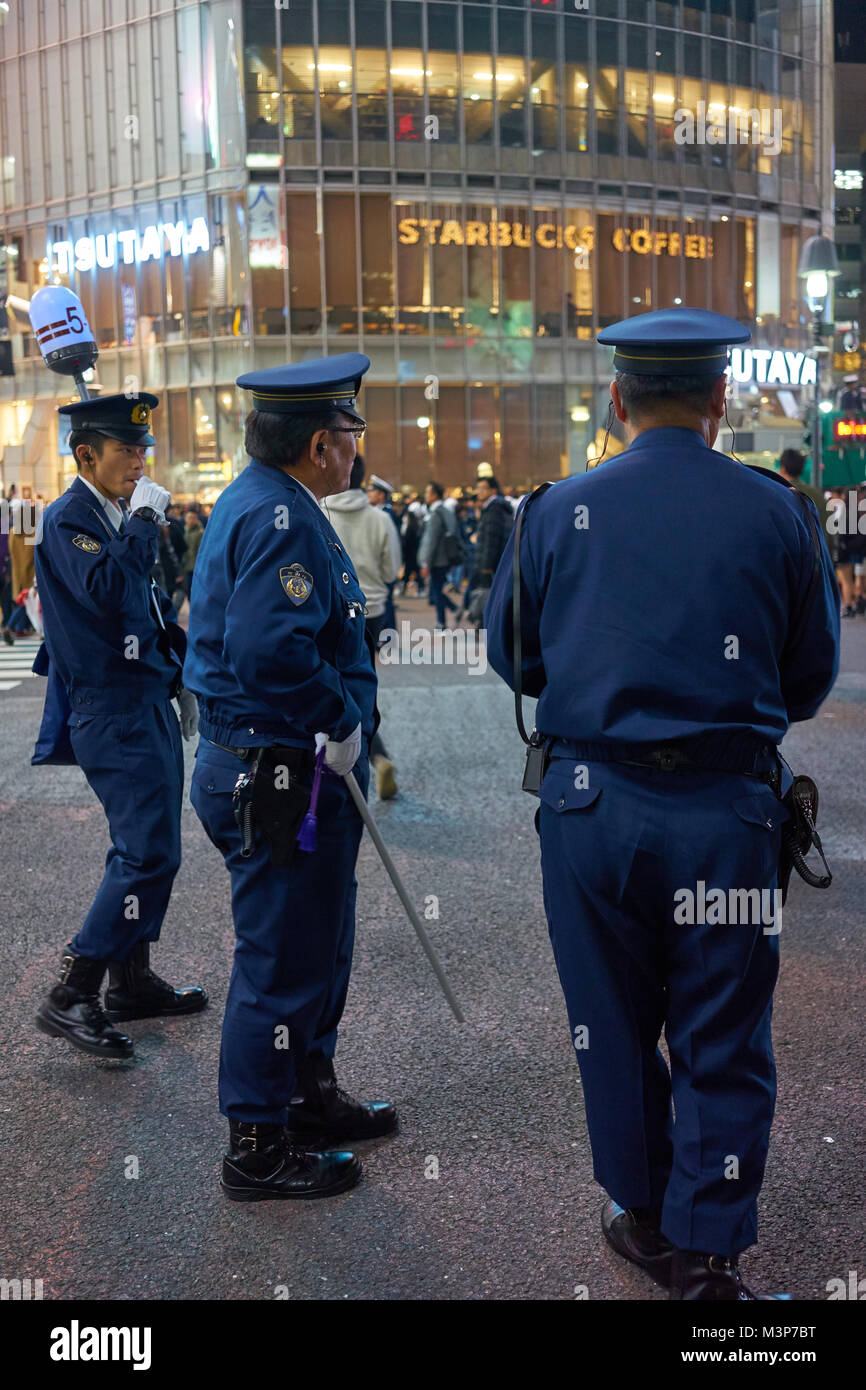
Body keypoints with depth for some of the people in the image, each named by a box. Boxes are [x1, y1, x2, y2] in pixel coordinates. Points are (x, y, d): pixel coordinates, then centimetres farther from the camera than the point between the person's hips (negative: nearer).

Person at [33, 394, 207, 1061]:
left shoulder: (119, 517, 15)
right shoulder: (69, 518, -13)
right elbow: (106, 591, -30)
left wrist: (181, 678, 19)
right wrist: (145, 520, -21)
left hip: (149, 702, 10)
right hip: (112, 711, -10)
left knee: (146, 846, 15)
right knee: (150, 853, -13)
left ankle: (133, 981, 26)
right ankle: (72, 997, -5)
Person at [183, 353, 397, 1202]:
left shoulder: (254, 502, 14)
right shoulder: (281, 519, -20)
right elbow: (272, 651, -32)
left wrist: (340, 723, 14)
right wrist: (342, 721, -19)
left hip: (263, 771, 11)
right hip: (280, 775, -11)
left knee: (315, 945, 22)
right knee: (284, 958, 1)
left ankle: (309, 1094, 38)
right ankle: (258, 1147, 14)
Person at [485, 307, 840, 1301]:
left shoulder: (557, 513, -1)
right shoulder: (777, 514, -3)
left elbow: (509, 656, 10)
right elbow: (809, 679, 7)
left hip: (592, 802, 1)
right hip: (725, 808, -1)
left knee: (614, 1024, 17)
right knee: (721, 1042, 10)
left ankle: (642, 1218, 32)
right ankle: (707, 1257, 18)